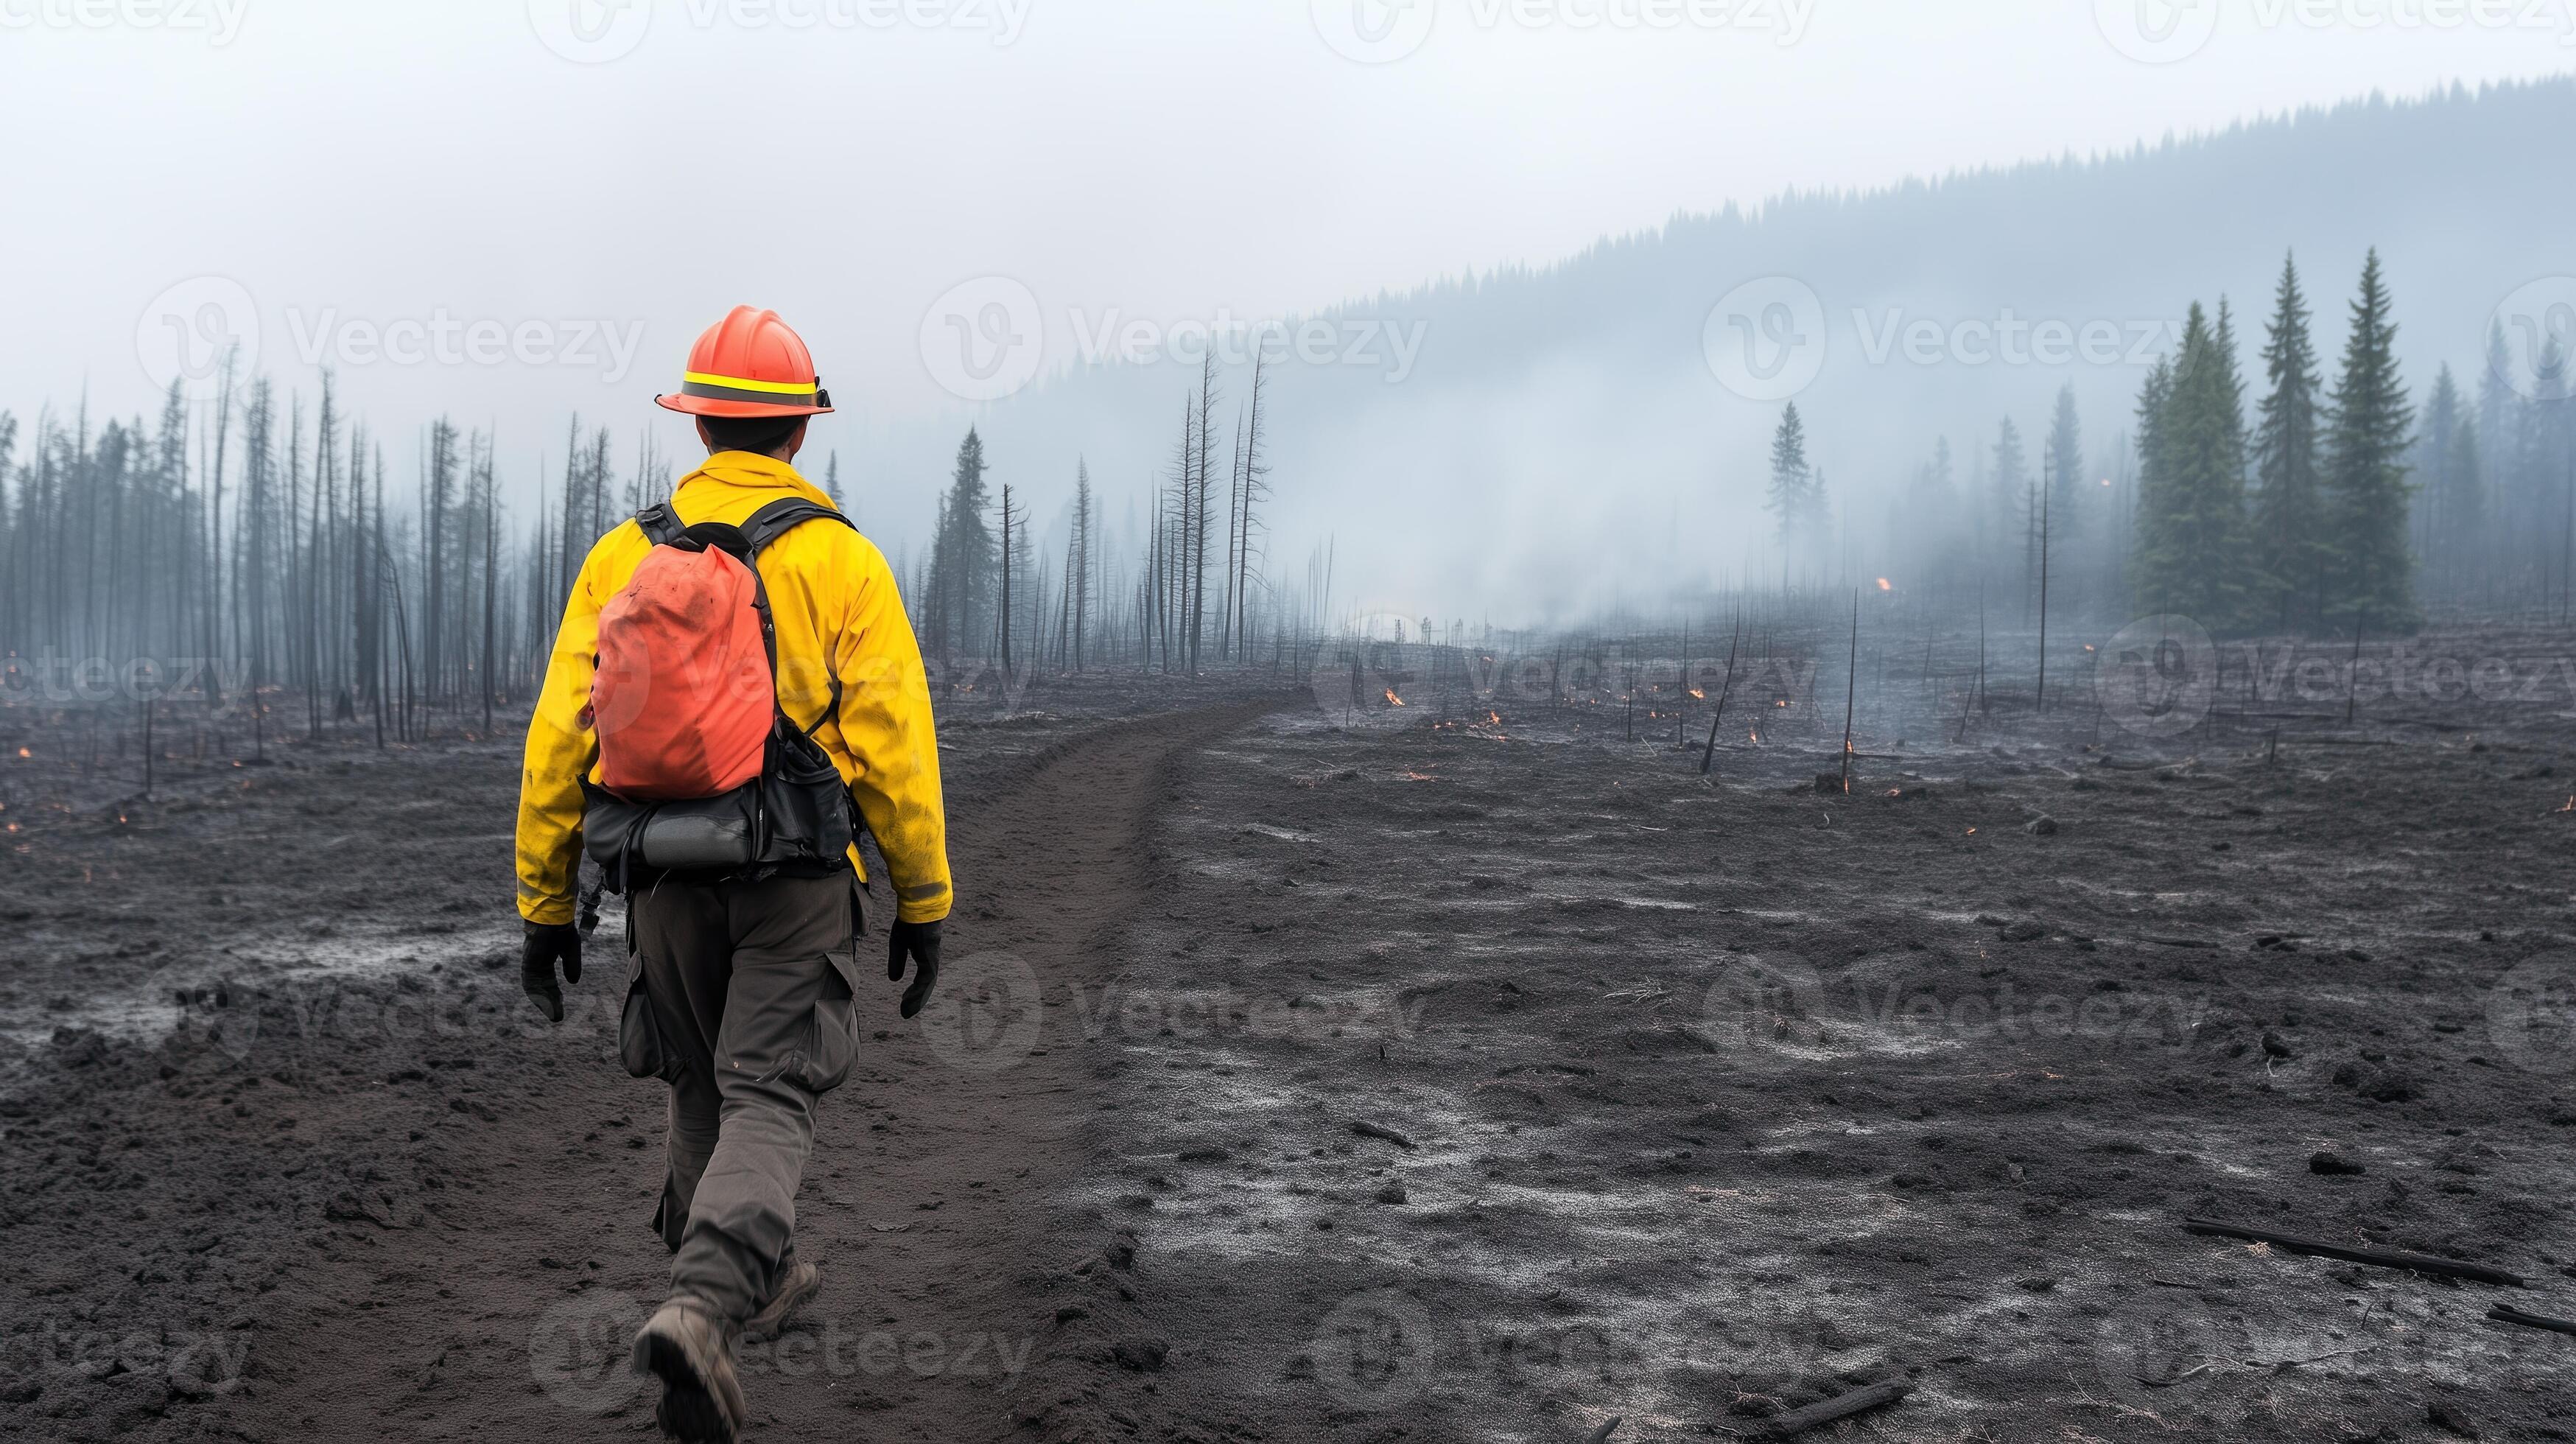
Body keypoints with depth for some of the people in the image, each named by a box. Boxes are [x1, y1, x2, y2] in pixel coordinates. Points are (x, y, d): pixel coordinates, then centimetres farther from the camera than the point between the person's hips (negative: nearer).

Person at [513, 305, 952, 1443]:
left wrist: (544, 905, 7)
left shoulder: (624, 555, 2)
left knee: (702, 1089, 22)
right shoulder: (841, 561, -7)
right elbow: (894, 747, -10)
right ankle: (702, 1311, -23)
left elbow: (559, 740, 0)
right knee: (766, 1105, -2)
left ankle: (761, 1279, 38)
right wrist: (923, 904, -1)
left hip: (667, 879, 4)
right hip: (798, 881, -3)